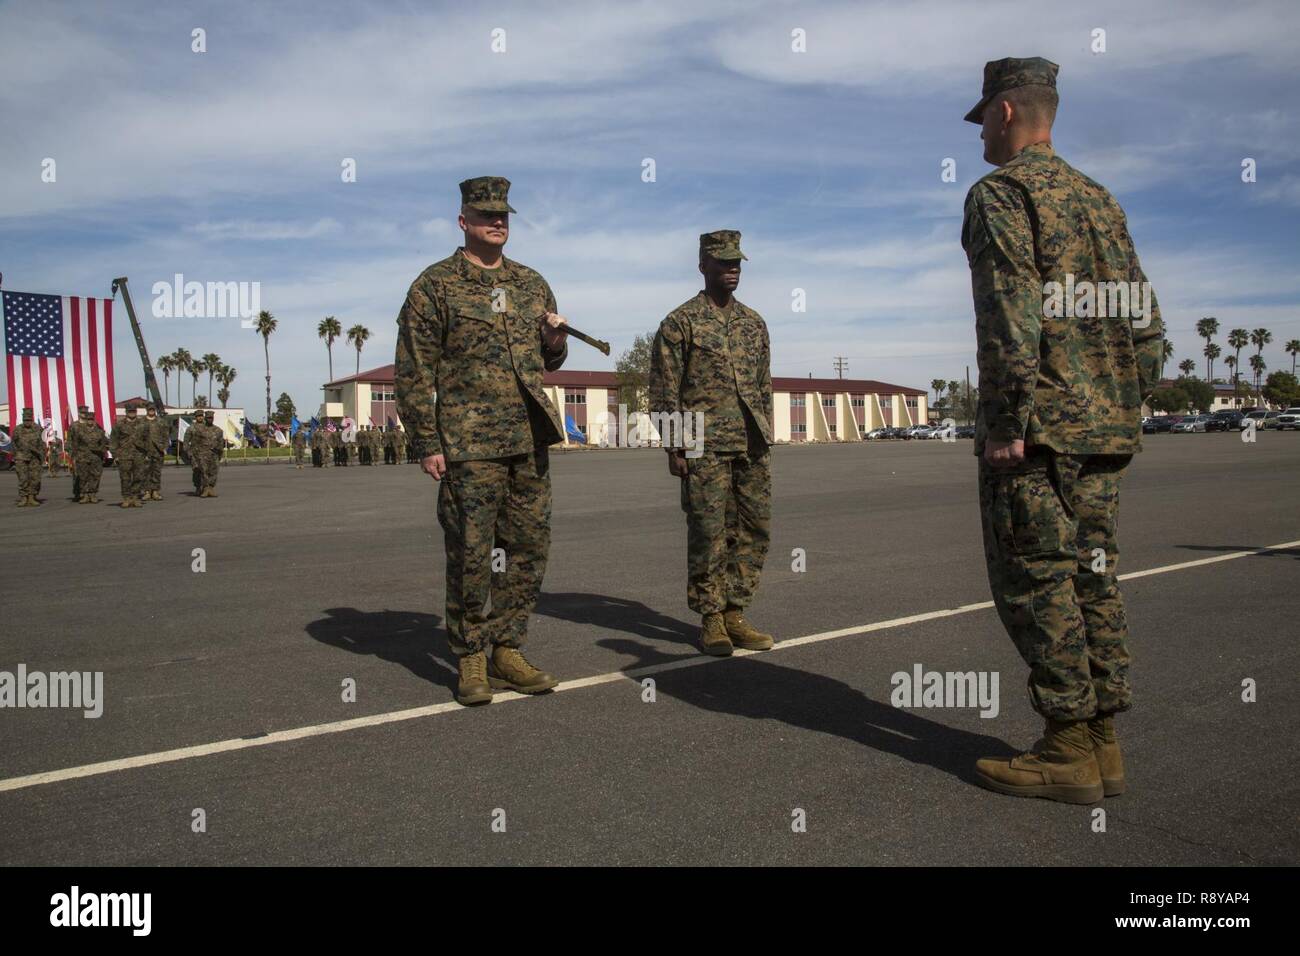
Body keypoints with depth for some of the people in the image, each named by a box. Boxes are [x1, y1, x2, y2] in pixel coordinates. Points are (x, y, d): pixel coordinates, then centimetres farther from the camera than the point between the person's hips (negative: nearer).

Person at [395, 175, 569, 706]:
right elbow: (413, 371, -3)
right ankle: (470, 658, 12)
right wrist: (427, 445, -9)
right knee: (470, 553, -2)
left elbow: (551, 362, 24)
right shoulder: (435, 285, 0)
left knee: (530, 547, 7)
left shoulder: (532, 284, 15)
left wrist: (556, 340, 0)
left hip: (530, 441, 5)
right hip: (469, 443, -5)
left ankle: (507, 651, 19)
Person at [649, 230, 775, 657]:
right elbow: (663, 391, -3)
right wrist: (673, 447, -9)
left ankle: (734, 614, 17)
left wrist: (766, 438, 15)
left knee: (754, 531, 6)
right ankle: (710, 621, 8)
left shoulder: (754, 322, 17)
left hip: (752, 446, 6)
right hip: (706, 446, -6)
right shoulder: (679, 323, 0)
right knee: (709, 534, -3)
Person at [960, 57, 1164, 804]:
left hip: (1037, 428, -8)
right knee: (1092, 578, 11)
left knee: (1035, 582, -3)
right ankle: (1103, 743, 17)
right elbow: (1144, 320, 17)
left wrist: (1007, 425, -17)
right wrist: (1127, 406, 20)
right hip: (1106, 429, 8)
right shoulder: (1100, 199, 19)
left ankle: (1071, 751, 2)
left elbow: (1011, 317, -18)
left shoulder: (999, 194, -5)